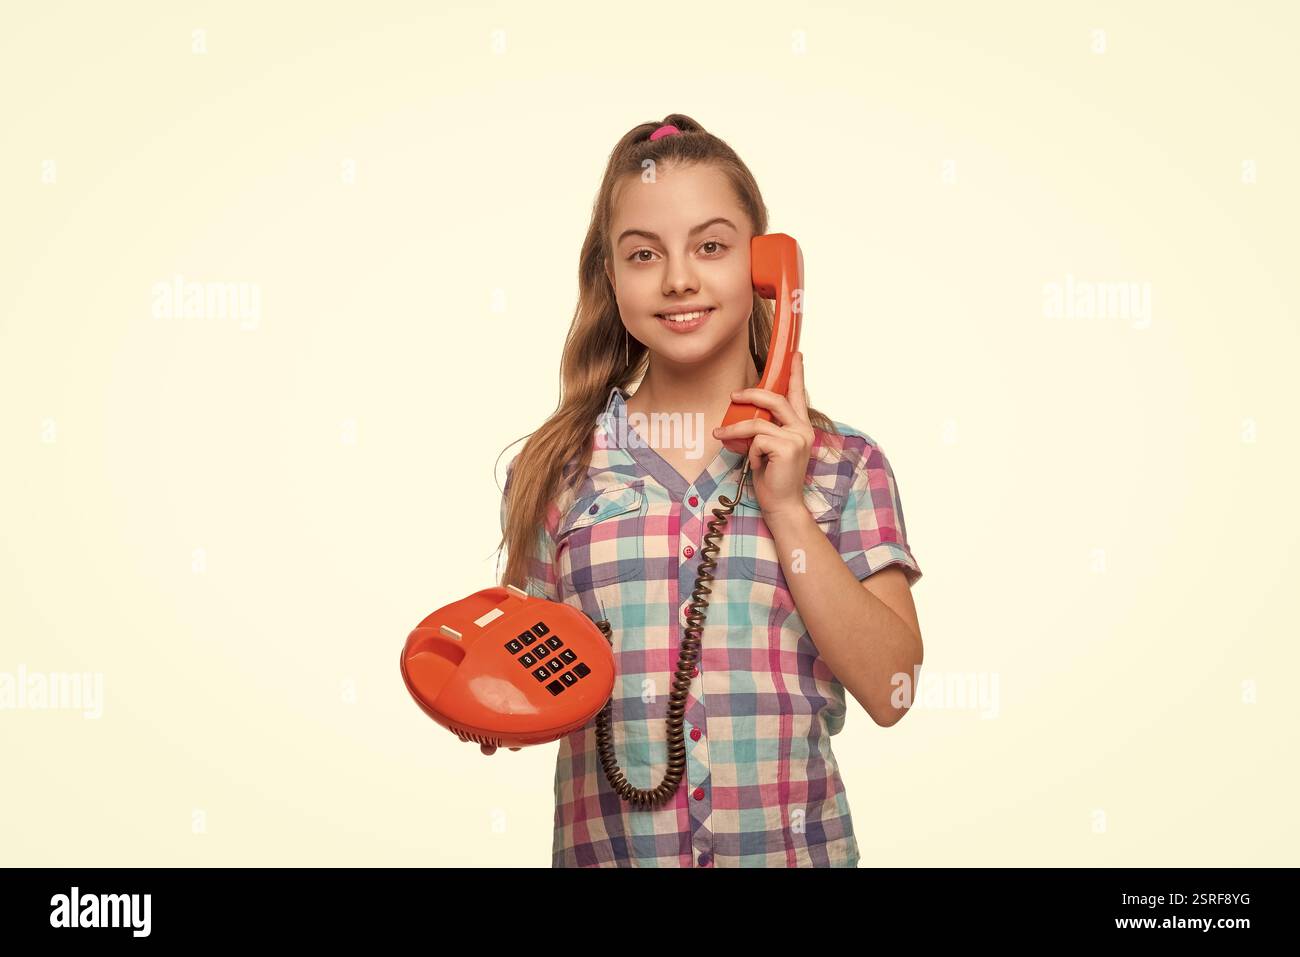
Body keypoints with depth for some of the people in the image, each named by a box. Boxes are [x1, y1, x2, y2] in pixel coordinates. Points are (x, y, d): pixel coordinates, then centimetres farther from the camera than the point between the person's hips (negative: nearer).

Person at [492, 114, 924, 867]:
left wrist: (786, 509, -13)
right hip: (606, 847, 0)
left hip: (794, 847, 0)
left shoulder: (844, 466, -2)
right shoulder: (557, 470, -1)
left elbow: (889, 692, -8)